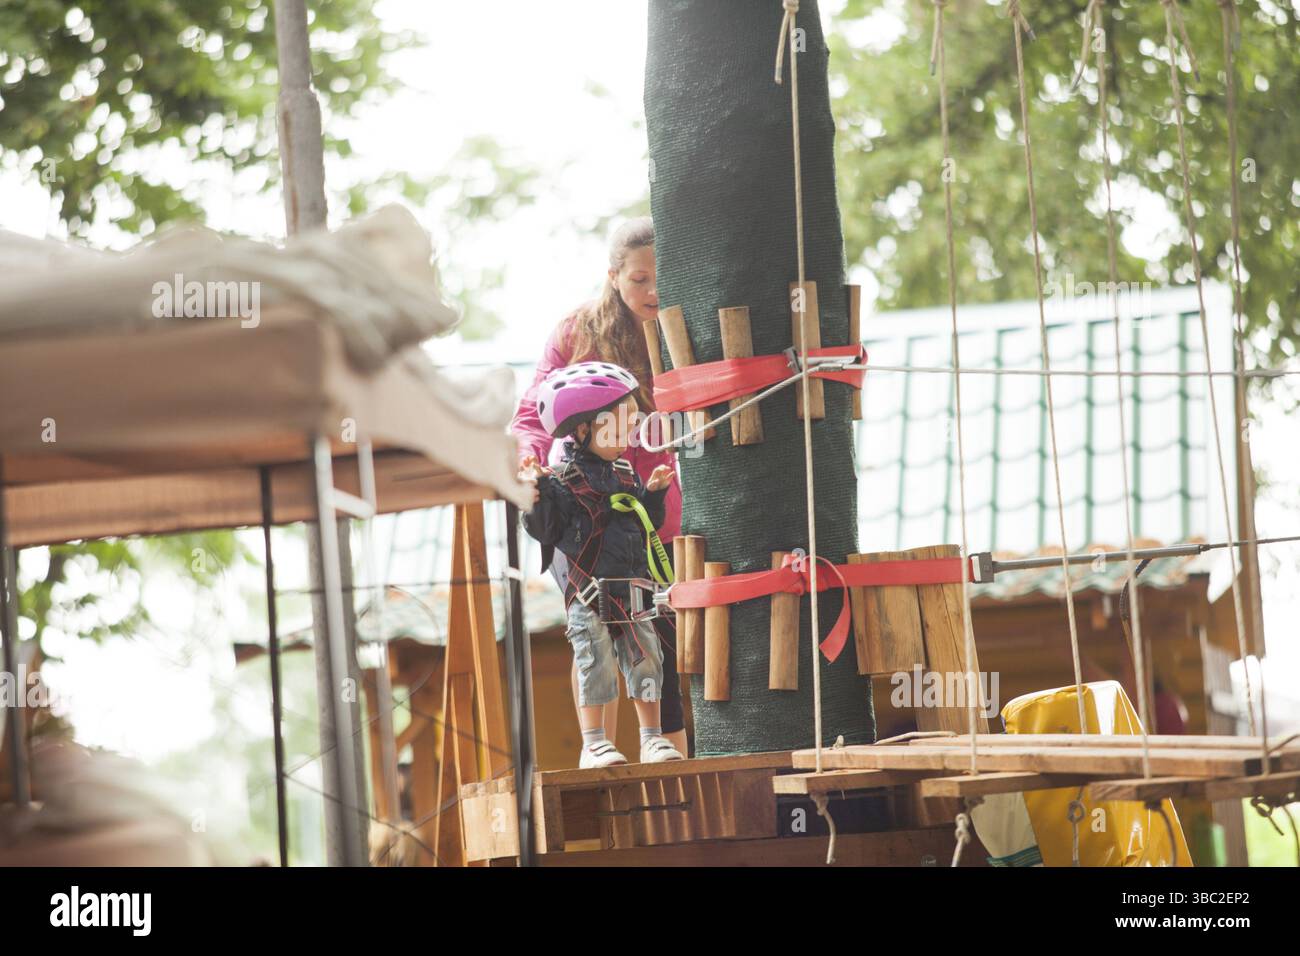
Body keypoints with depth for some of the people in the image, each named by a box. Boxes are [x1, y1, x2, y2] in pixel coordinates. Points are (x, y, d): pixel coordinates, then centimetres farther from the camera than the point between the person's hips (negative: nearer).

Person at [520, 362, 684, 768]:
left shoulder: (625, 474, 11)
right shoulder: (563, 479, -9)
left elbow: (646, 523, 21)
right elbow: (545, 531, -13)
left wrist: (654, 493, 8)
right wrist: (538, 493, -24)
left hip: (630, 588, 6)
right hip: (588, 593, -6)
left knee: (645, 661, 6)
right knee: (595, 665, -4)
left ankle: (652, 738, 14)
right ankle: (594, 743, 3)